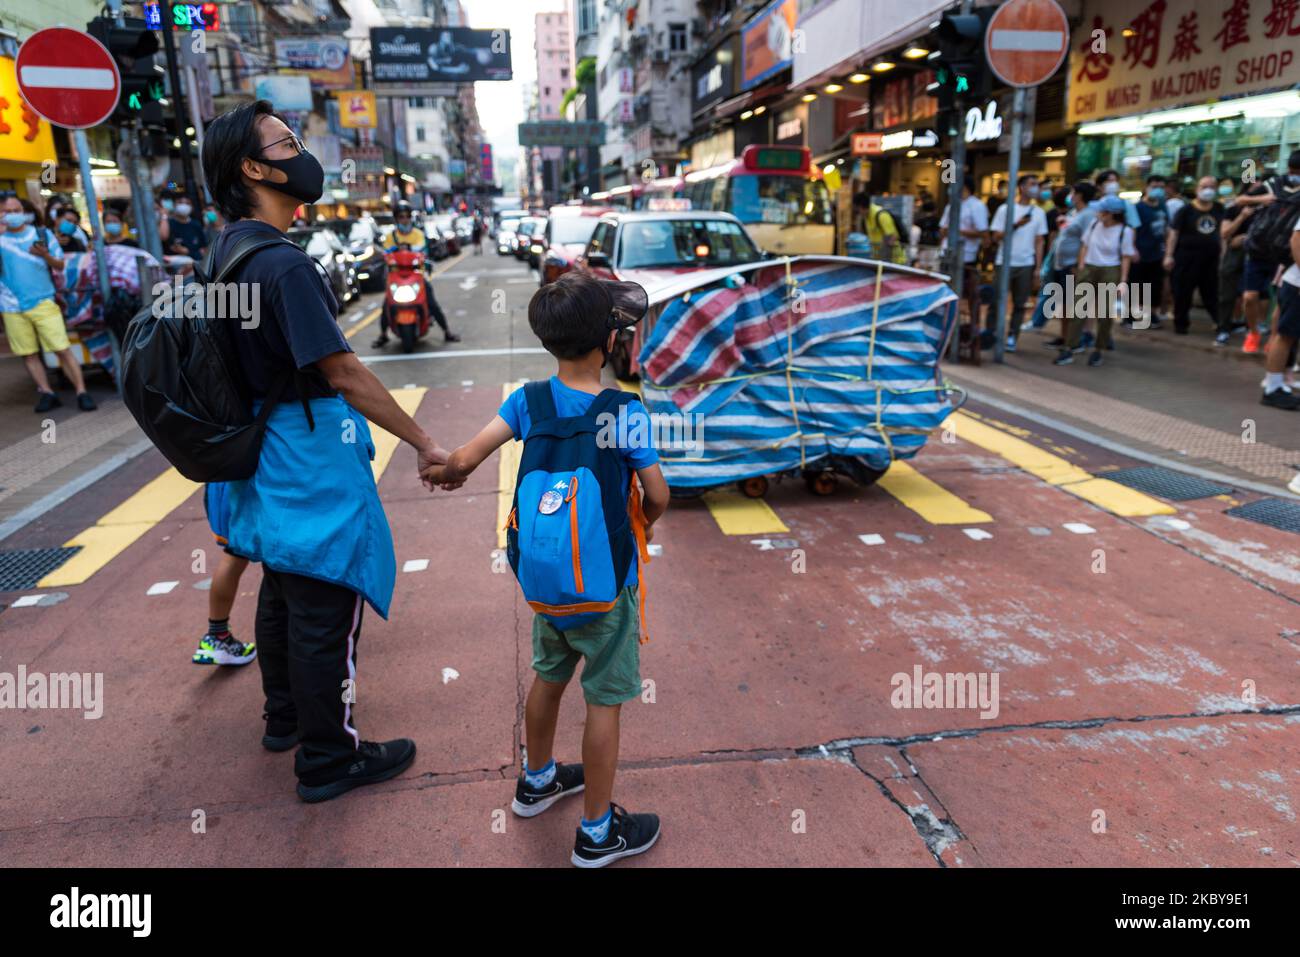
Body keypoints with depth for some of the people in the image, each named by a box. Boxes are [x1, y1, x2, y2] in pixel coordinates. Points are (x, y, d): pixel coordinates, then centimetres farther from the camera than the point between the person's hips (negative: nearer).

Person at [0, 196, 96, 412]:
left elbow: (61, 265, 7)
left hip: (43, 302, -2)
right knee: (28, 354, 3)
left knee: (63, 350, -7)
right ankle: (46, 393, 10)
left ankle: (81, 392, -5)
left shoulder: (43, 234, 5)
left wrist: (45, 255, -15)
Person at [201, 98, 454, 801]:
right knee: (324, 614, 2)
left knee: (282, 593, 23)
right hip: (310, 453, -10)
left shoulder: (228, 246, 7)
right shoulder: (282, 263, -22)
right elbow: (342, 372, -24)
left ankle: (284, 716, 42)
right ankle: (328, 761, 17)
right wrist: (424, 445, -20)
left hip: (267, 448, 10)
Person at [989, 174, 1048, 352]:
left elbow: (1039, 242, 8)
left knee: (1020, 304, 3)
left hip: (1026, 265, 3)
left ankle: (1011, 338, 8)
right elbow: (996, 237, -3)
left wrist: (1038, 269, 2)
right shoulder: (1005, 209, -1)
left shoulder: (1038, 213, 8)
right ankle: (990, 334, 9)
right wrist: (1016, 225, -16)